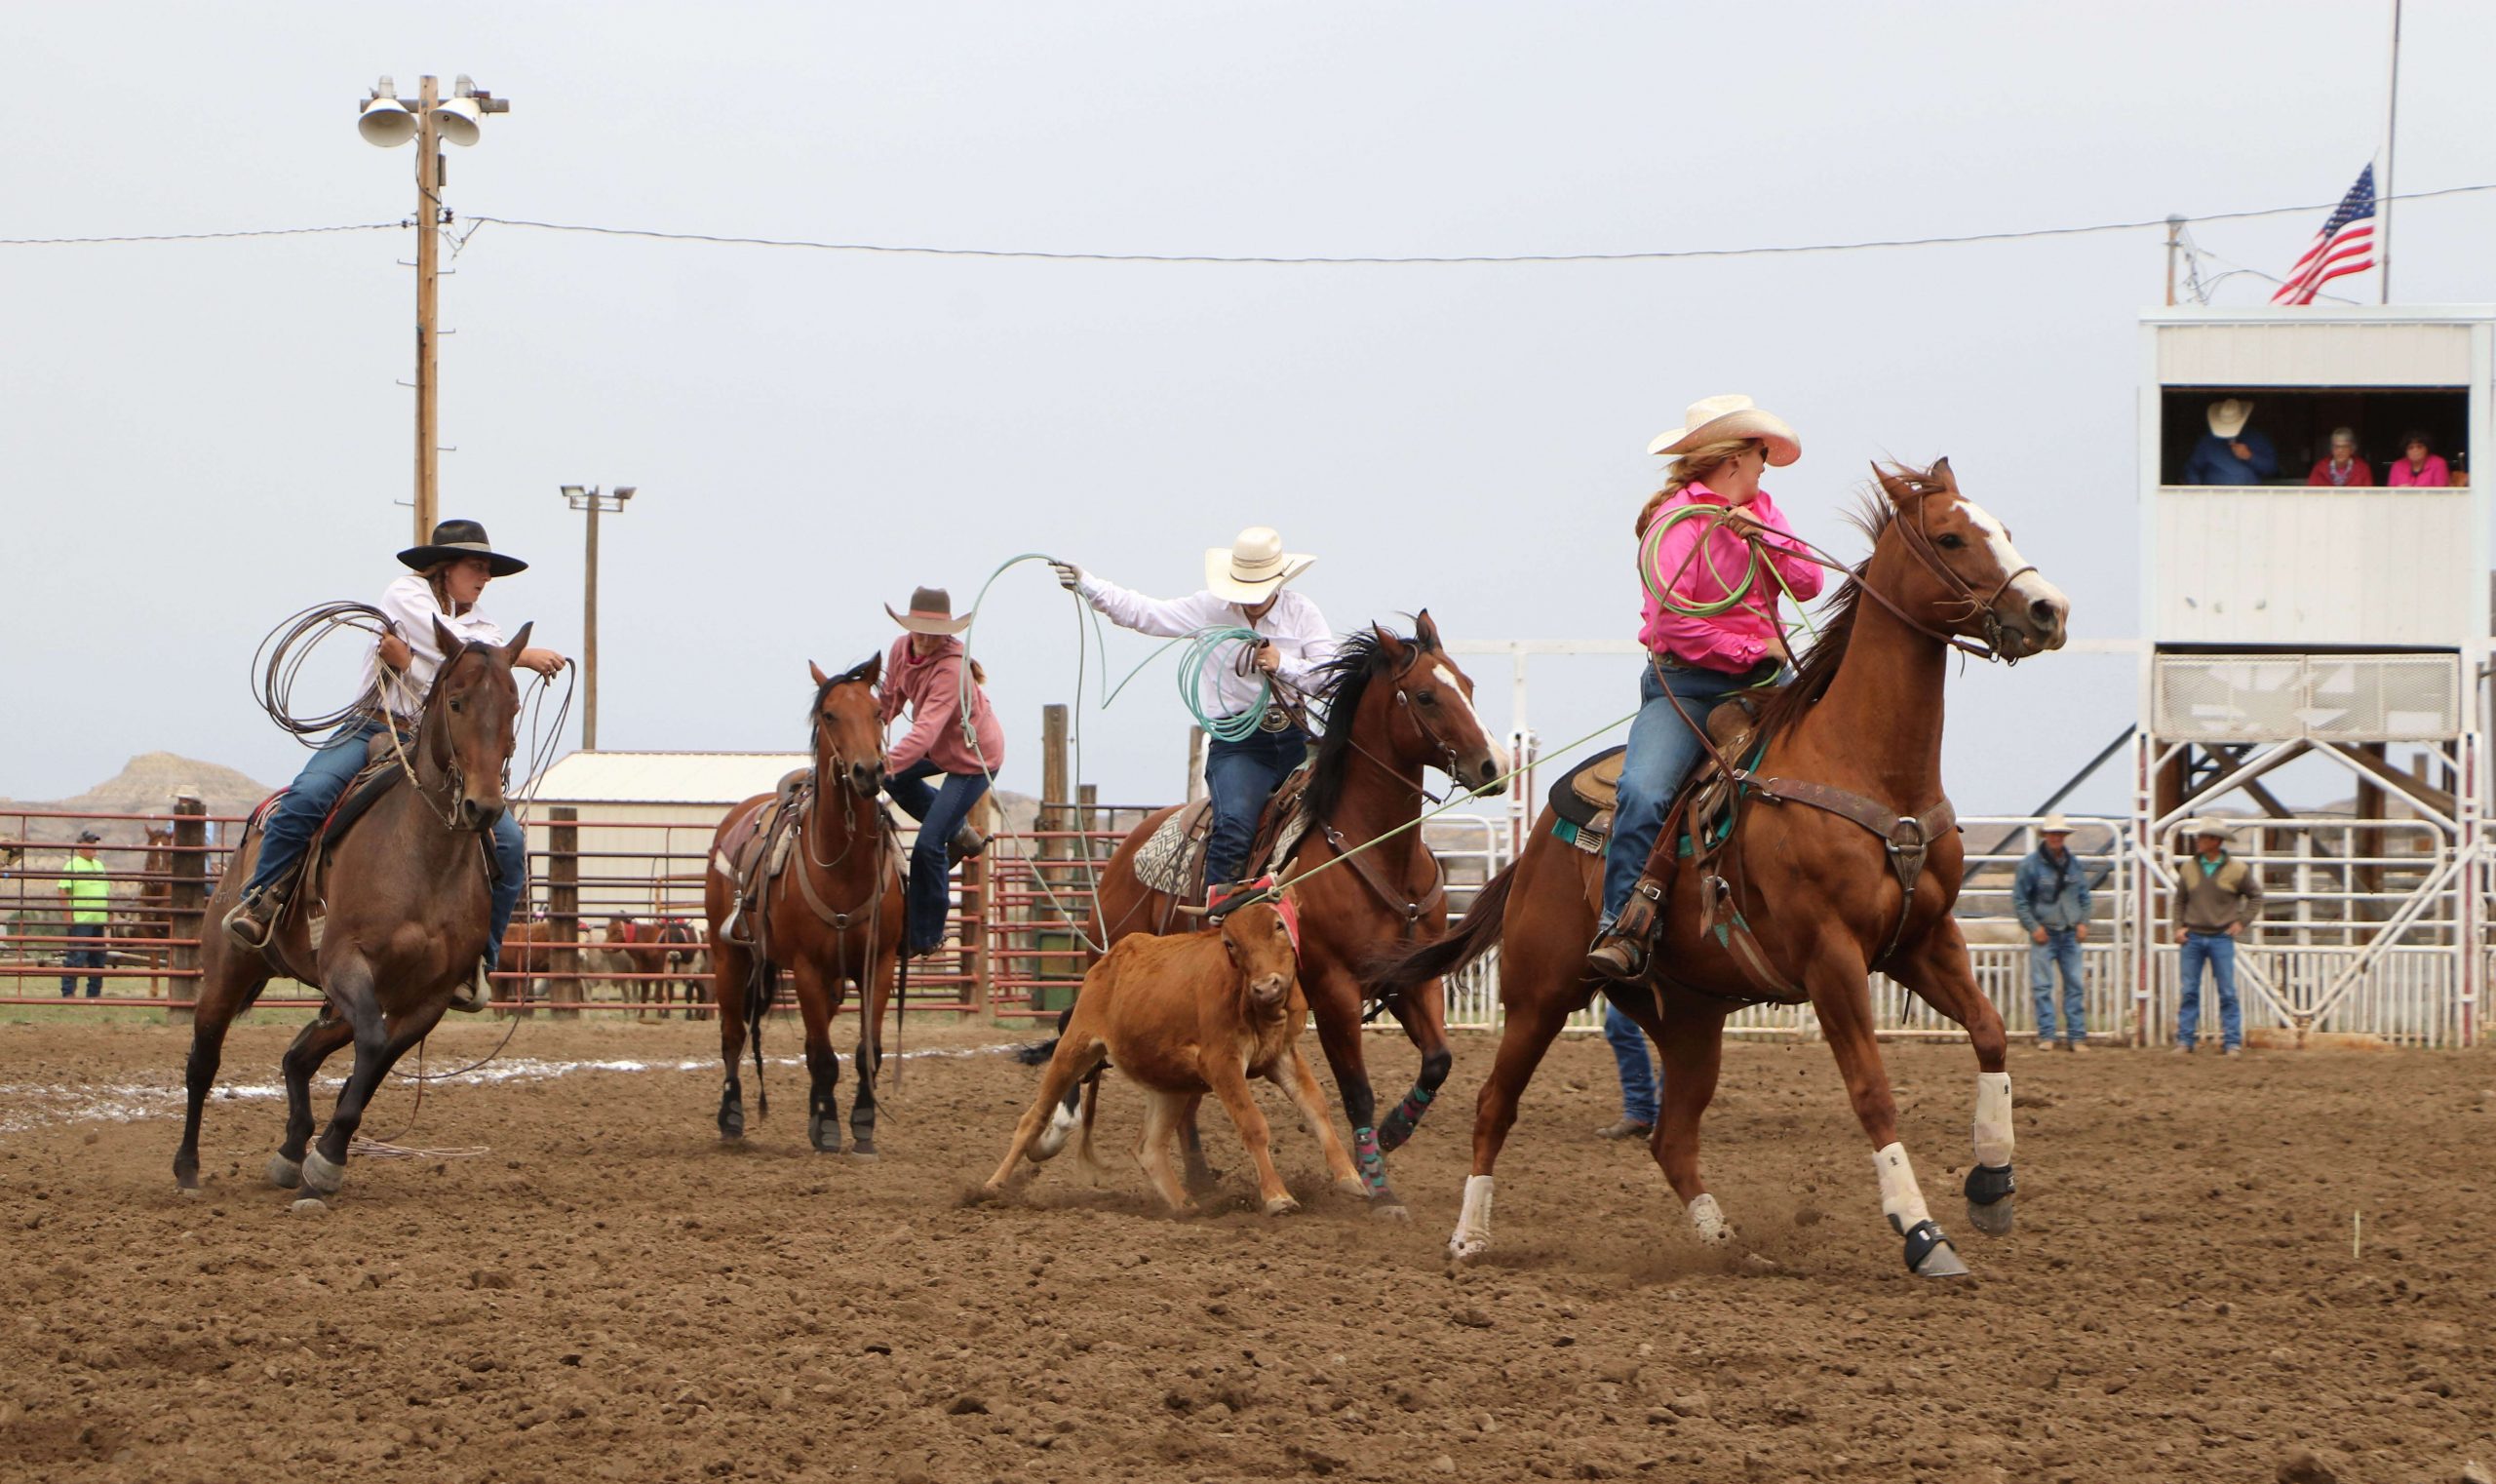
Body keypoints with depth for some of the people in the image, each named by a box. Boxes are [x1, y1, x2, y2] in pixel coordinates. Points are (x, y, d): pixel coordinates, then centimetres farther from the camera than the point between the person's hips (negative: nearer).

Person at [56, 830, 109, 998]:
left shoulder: (99, 865, 17)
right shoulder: (72, 866, -6)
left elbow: (107, 892, 24)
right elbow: (63, 893, -12)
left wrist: (110, 914, 18)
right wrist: (68, 918, -18)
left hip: (99, 921, 7)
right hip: (80, 921, -7)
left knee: (98, 959, 10)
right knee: (75, 958, -9)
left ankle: (94, 993, 17)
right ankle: (68, 993, -6)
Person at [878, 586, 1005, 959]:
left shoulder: (950, 670, -36)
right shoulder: (902, 649, -12)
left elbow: (926, 729, -46)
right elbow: (889, 700, 0)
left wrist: (888, 763, -57)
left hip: (975, 756, -9)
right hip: (941, 748, 9)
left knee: (928, 846, -10)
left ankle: (926, 937, 5)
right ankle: (958, 832, 32)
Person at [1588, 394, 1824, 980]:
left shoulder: (1761, 511, 17)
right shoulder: (1678, 519, -5)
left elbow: (1809, 584, 6)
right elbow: (1672, 618, -15)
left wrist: (1765, 536, -9)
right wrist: (1752, 649, -15)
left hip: (1762, 684, 7)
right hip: (1686, 684, -7)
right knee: (1643, 793, -28)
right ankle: (1622, 930, -26)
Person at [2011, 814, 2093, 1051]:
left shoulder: (2074, 865, 7)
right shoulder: (2031, 864, -5)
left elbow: (2084, 897, 18)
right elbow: (2019, 900, -3)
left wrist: (2083, 923, 3)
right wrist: (2033, 927, -11)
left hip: (2070, 934, 4)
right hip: (2044, 934, -4)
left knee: (2075, 985, 3)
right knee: (2042, 986, -5)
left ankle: (2076, 1036, 7)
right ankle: (2046, 1036, -1)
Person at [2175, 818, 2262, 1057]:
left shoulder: (2236, 870, -3)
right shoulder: (2189, 868, 5)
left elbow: (2255, 897, 9)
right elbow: (2180, 900, 17)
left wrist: (2242, 922, -1)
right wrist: (2180, 925, 5)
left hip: (2221, 938, -2)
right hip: (2193, 937, 2)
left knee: (2227, 992, 0)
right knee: (2189, 990, 2)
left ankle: (2232, 1042, 4)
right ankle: (2185, 1040, 7)